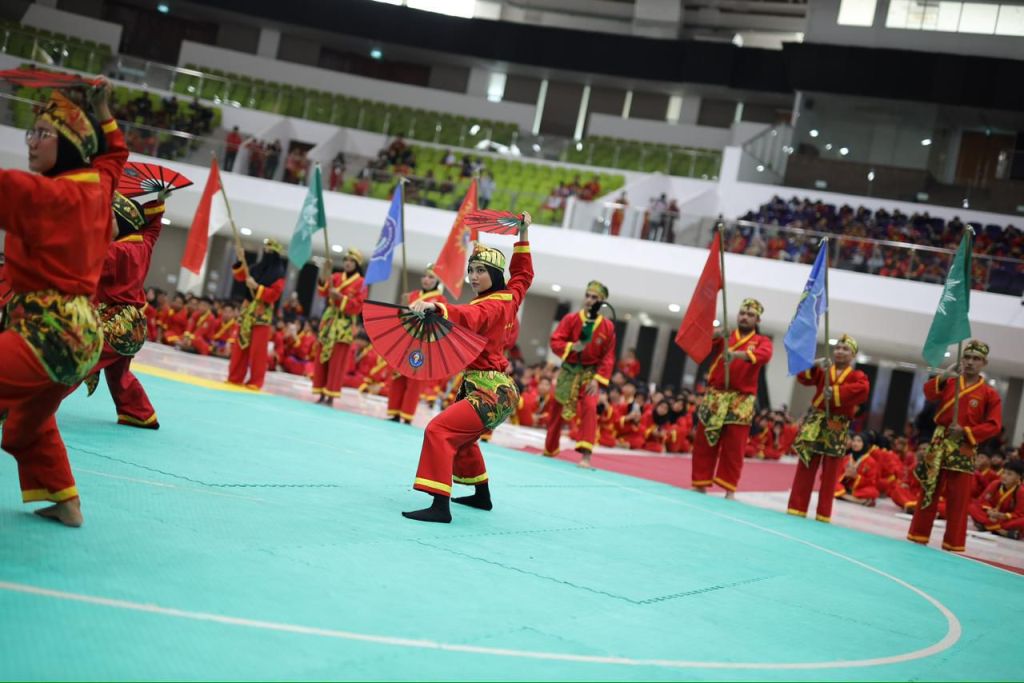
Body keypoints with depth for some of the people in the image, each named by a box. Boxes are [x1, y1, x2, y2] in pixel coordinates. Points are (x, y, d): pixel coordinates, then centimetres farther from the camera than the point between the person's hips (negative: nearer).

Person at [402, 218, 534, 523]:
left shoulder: (491, 306, -16)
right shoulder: (508, 298, 9)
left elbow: (469, 318, -39)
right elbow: (523, 275, 29)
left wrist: (435, 307, -55)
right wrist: (523, 237, 30)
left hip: (490, 392, -11)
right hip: (501, 389, 11)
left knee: (439, 431, -24)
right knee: (462, 437, 32)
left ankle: (440, 506, -32)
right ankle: (482, 496, 47)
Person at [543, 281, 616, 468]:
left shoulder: (608, 327, -7)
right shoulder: (570, 319, -7)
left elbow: (608, 357, -6)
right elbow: (555, 342, -12)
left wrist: (597, 379, -15)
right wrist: (572, 347, -30)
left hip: (590, 372, -2)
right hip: (568, 370, 2)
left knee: (589, 408, -23)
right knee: (556, 410, 12)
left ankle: (586, 456, -25)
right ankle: (549, 450, 34)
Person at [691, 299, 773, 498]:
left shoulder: (762, 341, 6)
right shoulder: (724, 336, 14)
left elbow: (764, 355, -17)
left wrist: (738, 354, -34)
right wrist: (712, 338, -20)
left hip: (741, 401, -2)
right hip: (714, 396, 2)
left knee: (734, 448, 0)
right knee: (704, 444, 4)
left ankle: (729, 491, 7)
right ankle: (700, 486, 13)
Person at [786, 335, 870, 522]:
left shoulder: (857, 376, 2)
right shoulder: (823, 370, 10)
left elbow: (863, 389, -20)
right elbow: (804, 378, -5)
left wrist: (836, 392, -25)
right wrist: (814, 365, -22)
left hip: (837, 427, -2)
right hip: (816, 421, 2)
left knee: (830, 473, 4)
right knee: (806, 466, 3)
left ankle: (824, 513, 10)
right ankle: (797, 507, 8)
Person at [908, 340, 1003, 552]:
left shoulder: (990, 394, 0)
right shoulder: (949, 382, 8)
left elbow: (994, 425, -5)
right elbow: (929, 393, -9)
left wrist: (966, 431, -16)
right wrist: (943, 376, -25)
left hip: (964, 449, -2)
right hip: (940, 443, 2)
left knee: (958, 499, 1)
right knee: (929, 491, 7)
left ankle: (953, 544, 9)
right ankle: (918, 536, 16)